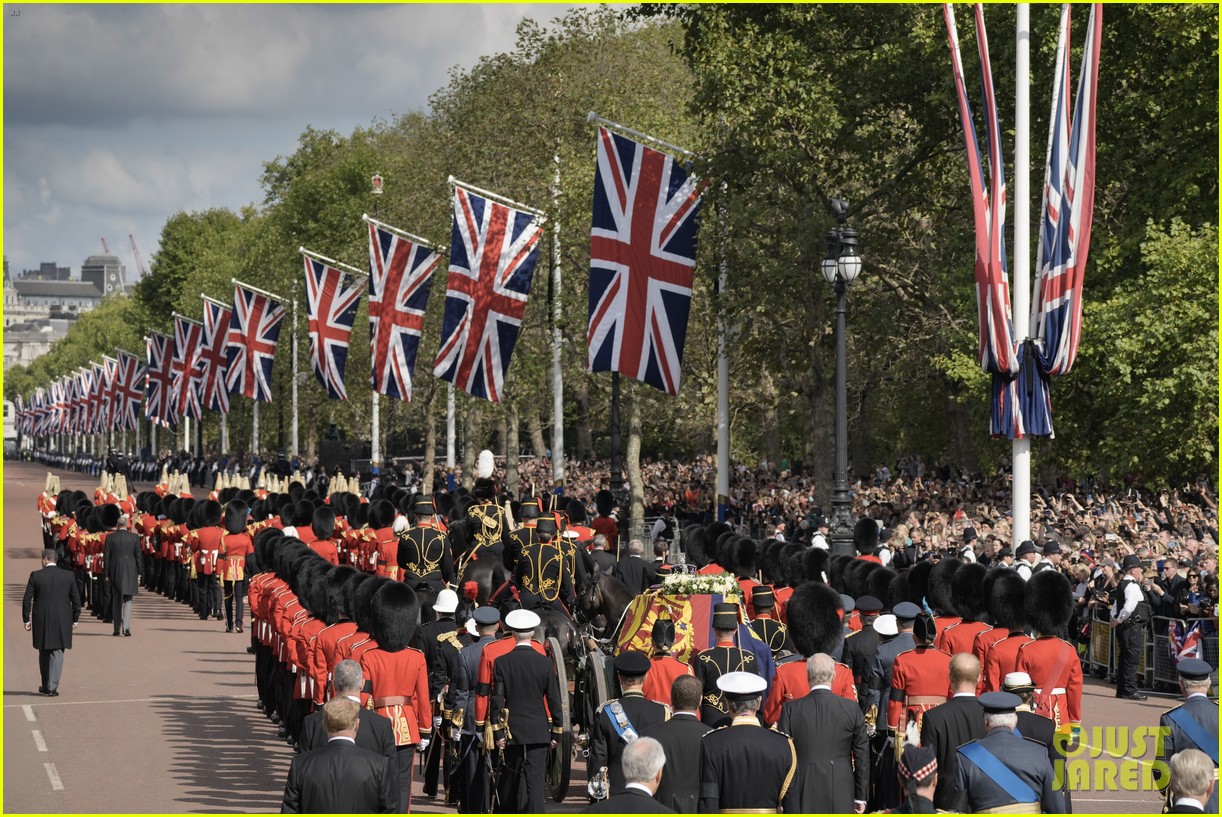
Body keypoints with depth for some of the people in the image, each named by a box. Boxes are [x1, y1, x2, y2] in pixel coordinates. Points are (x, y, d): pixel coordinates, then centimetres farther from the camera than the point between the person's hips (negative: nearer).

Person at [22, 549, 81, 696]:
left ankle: (46, 686, 23)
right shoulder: (68, 575, -1)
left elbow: (27, 599, -4)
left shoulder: (36, 576, -5)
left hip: (42, 621, 0)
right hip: (62, 622, 0)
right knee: (57, 653, 3)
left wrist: (26, 619, 4)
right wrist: (75, 619, 11)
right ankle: (52, 687, -4)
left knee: (44, 653, 15)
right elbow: (76, 599, 2)